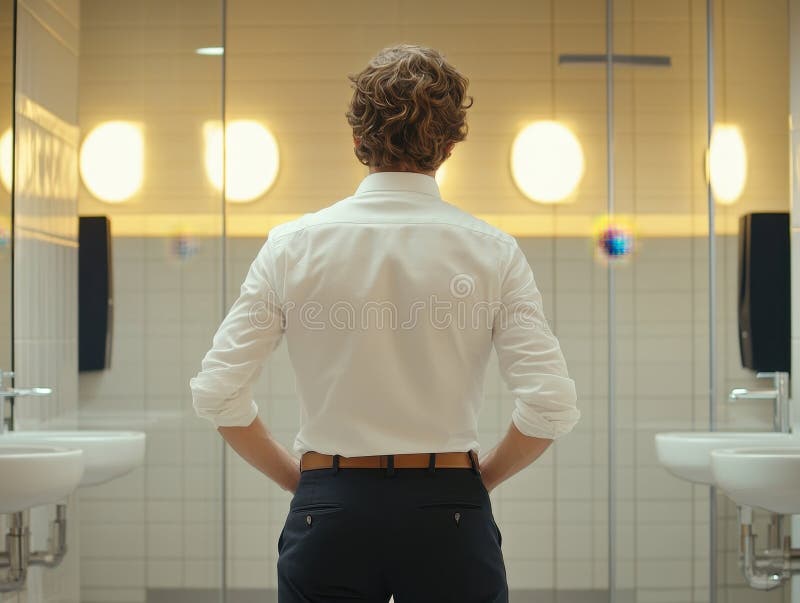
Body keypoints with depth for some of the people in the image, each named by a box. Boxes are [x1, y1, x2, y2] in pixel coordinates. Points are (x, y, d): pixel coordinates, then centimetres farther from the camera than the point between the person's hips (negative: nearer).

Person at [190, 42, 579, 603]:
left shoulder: (295, 245, -2)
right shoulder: (492, 250, -3)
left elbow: (216, 392, -4)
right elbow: (551, 404, -9)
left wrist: (298, 476, 8)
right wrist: (480, 477, 7)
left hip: (329, 515, 1)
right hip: (450, 520, -1)